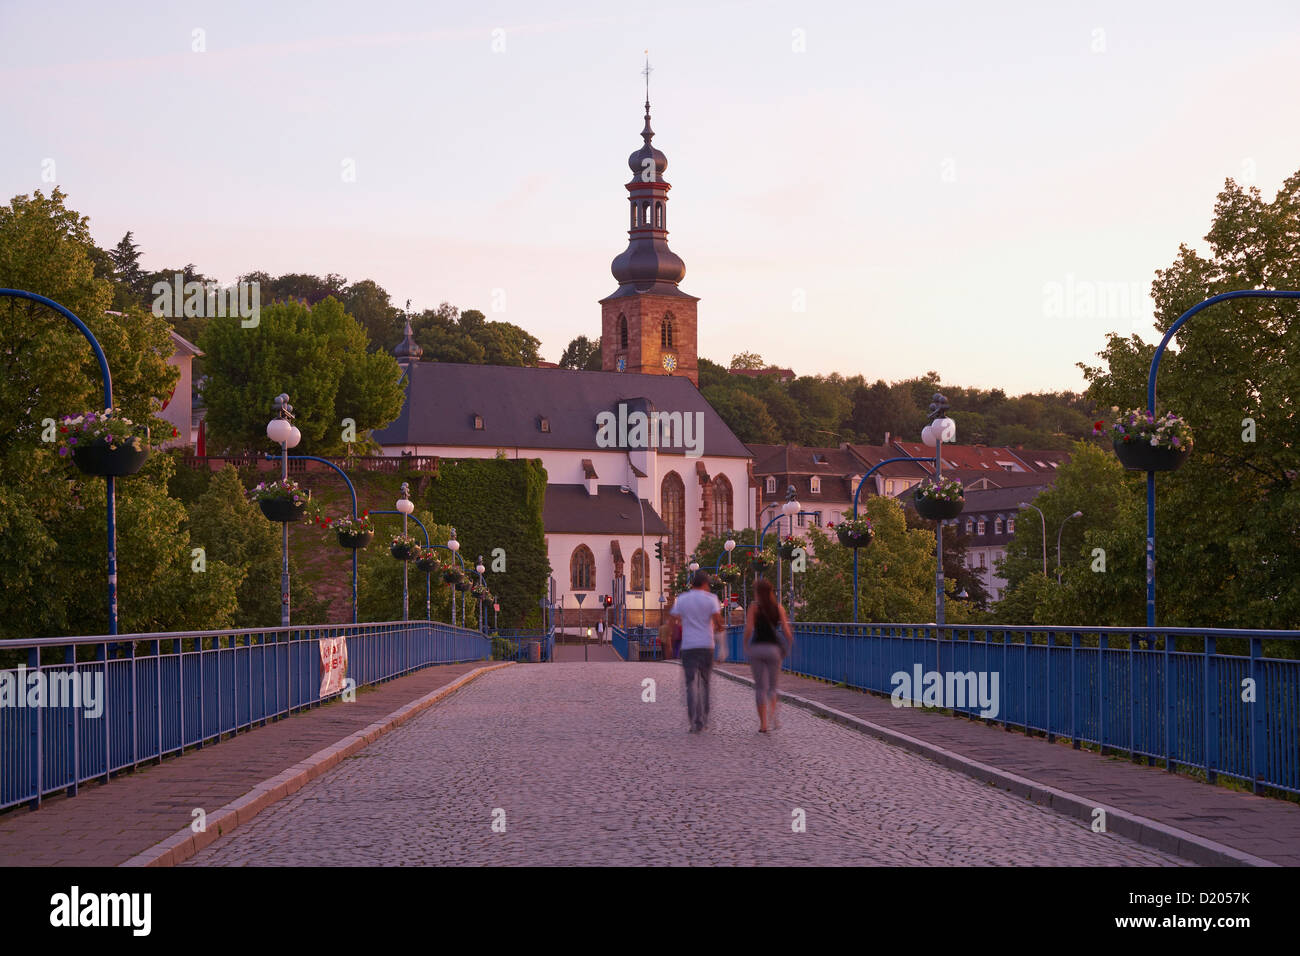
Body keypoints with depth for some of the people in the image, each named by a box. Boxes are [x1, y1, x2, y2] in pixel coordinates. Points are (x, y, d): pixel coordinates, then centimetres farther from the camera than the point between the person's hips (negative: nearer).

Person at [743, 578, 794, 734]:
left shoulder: (755, 606, -2)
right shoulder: (779, 607, 4)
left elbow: (748, 629, -10)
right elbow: (786, 630, -1)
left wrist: (746, 646, 4)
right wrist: (789, 645, 15)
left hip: (756, 648, -1)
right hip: (773, 648, 1)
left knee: (760, 687, 7)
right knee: (772, 687, 13)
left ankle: (763, 724, 1)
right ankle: (772, 717, -10)